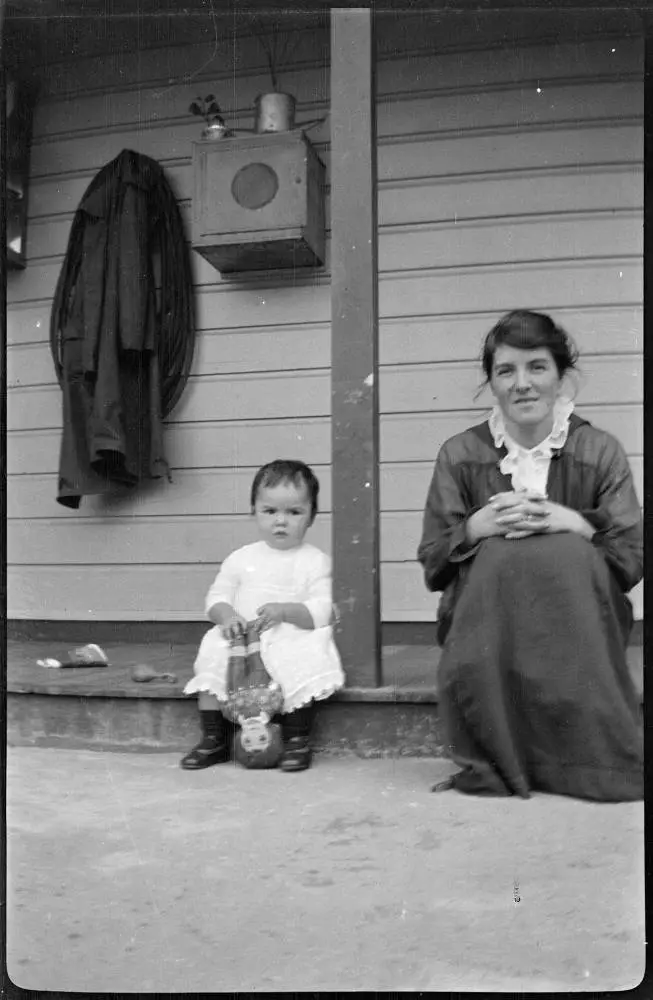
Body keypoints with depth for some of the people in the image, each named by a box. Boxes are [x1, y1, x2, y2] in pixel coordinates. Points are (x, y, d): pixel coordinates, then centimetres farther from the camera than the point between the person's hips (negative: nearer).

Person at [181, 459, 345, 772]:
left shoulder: (316, 561, 1)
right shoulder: (241, 558, 12)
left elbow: (322, 611, -9)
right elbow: (217, 596, 12)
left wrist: (285, 610, -25)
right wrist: (225, 614, -12)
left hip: (293, 640, -3)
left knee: (304, 662, -32)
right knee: (211, 658, -19)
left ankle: (297, 740, -10)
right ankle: (213, 739, -1)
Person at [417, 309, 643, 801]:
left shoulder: (601, 452, 2)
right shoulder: (459, 455, 3)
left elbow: (632, 562, -2)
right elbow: (432, 567, 1)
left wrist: (574, 523, -19)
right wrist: (478, 525, -17)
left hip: (579, 626, 0)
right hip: (485, 627, 0)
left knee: (565, 553, -30)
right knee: (498, 555, -30)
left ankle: (586, 757, -20)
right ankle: (494, 759, -22)